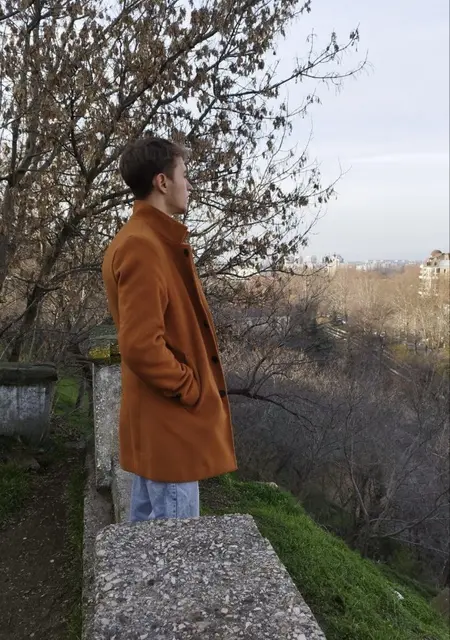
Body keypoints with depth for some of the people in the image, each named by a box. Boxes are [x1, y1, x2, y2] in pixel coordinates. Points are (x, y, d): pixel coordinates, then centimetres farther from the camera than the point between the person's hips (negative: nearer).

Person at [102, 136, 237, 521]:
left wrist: (193, 386, 14)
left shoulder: (154, 240, 12)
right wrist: (193, 391, -15)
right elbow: (141, 347, -27)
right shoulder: (143, 248, -21)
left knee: (150, 528, 21)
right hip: (171, 418, -10)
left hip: (159, 416, 10)